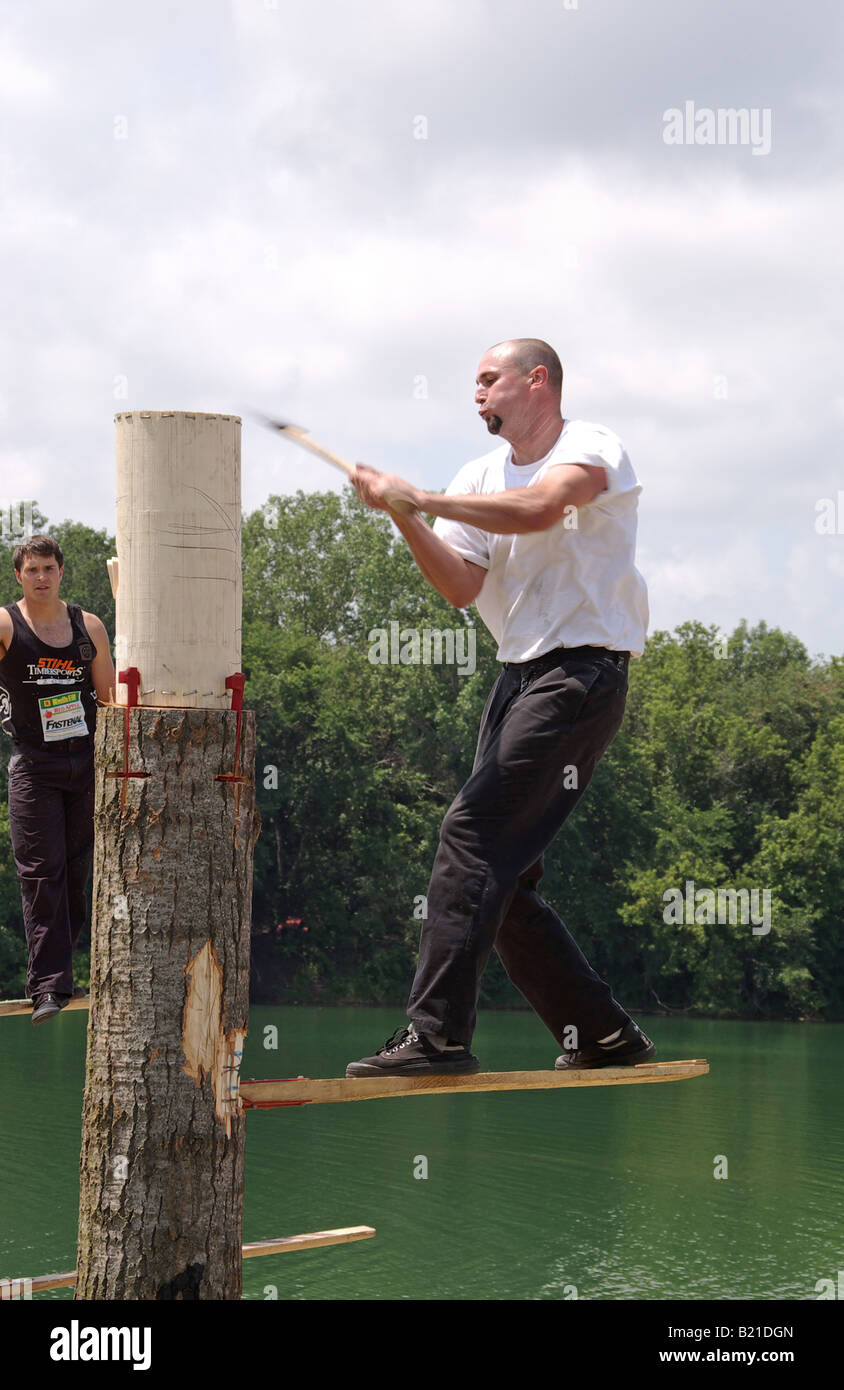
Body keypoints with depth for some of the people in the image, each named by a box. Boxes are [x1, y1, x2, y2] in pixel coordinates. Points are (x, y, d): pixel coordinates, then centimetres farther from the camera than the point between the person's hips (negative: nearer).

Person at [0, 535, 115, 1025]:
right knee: (41, 873, -9)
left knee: (76, 872, 7)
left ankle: (55, 960, 23)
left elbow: (110, 700, 13)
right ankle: (50, 985, -10)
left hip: (88, 762, 3)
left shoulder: (89, 626, 7)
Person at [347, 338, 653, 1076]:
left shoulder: (592, 447, -5)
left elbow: (538, 509, -27)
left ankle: (438, 1033, -21)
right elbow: (462, 587, 2)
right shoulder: (482, 476, 13)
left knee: (475, 831, -20)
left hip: (582, 674, -8)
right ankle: (606, 1035, 16)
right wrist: (405, 518, -12)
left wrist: (420, 498, -24)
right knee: (504, 877, 5)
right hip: (518, 677, 8)